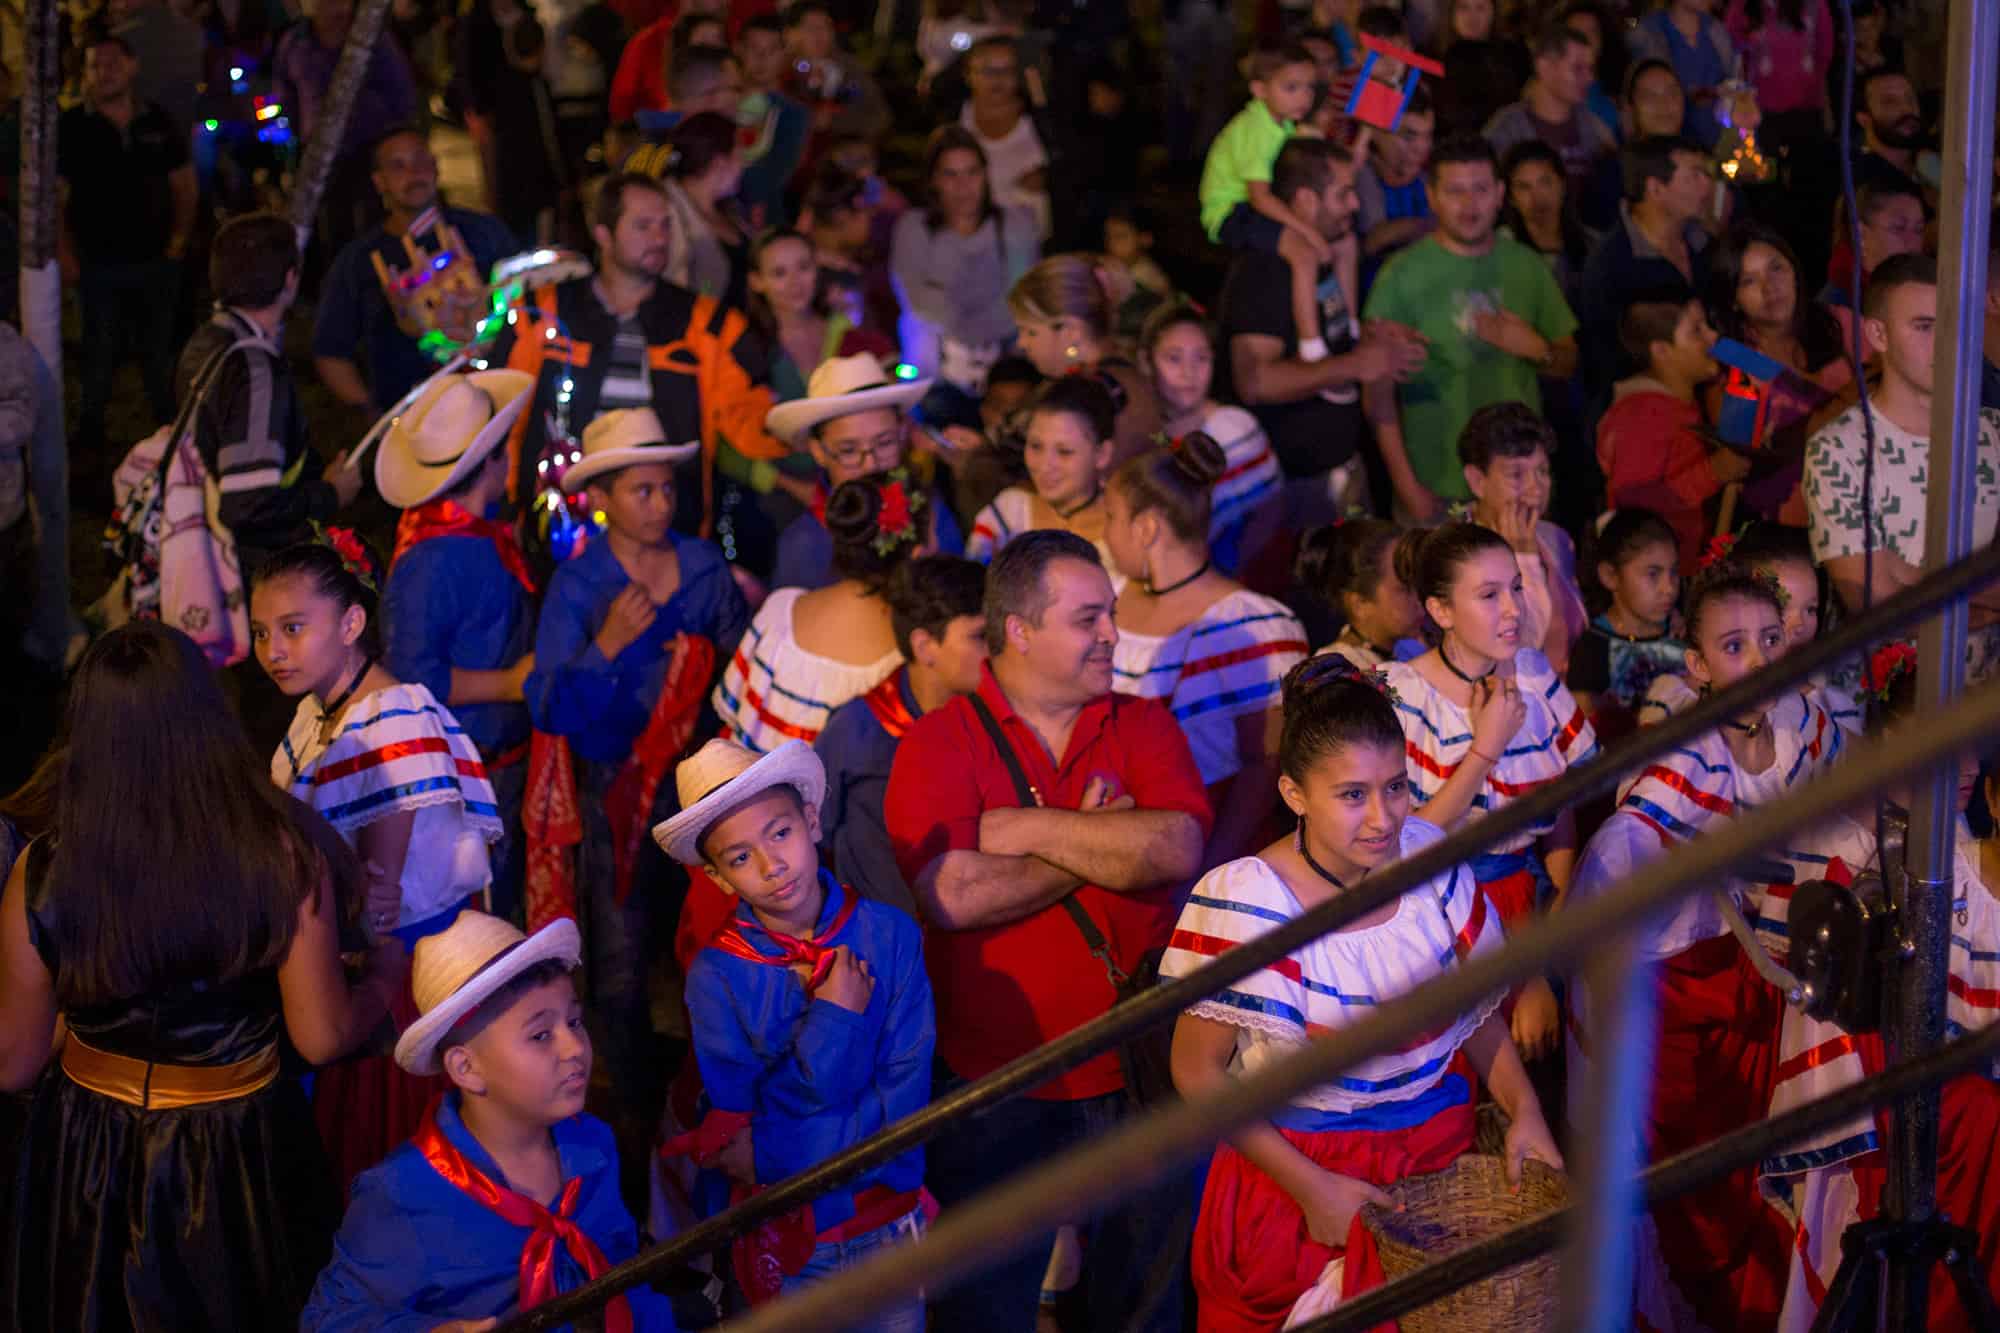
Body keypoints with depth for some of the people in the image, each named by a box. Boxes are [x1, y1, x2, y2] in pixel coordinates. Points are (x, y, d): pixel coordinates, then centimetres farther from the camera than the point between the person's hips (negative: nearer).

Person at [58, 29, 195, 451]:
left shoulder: (160, 124, 3)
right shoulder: (70, 127, -5)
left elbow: (184, 186, 12)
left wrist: (178, 240, 2)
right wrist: (65, 254, -11)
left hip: (156, 260, 2)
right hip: (98, 263, -2)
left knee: (158, 352, 13)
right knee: (101, 353, 4)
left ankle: (169, 428, 27)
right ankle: (90, 433, 17)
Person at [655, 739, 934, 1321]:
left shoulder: (889, 934, -7)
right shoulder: (717, 974, -10)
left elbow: (906, 1089, -12)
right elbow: (733, 1117, -13)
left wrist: (773, 1153, -19)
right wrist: (833, 1021, -18)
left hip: (890, 1214, 2)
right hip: (790, 1236, -1)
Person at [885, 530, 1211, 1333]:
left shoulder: (1144, 727, 3)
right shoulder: (940, 744, -7)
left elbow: (1177, 849, -15)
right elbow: (953, 897, -22)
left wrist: (1030, 828, -16)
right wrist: (1103, 846, -12)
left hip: (1137, 1075, 3)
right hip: (993, 1082, -3)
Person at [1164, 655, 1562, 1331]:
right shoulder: (1247, 902, -18)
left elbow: (1475, 1006, 11)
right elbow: (1199, 1072, -12)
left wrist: (1523, 1110, -3)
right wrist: (1311, 1187, -14)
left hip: (1440, 1145, 4)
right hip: (1305, 1160, -4)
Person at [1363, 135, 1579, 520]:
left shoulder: (1527, 266, 6)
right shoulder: (1403, 274, -6)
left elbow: (1567, 364, 14)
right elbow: (1379, 390, -7)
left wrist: (1537, 349, -8)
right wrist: (1406, 485, -12)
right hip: (1436, 490, -3)